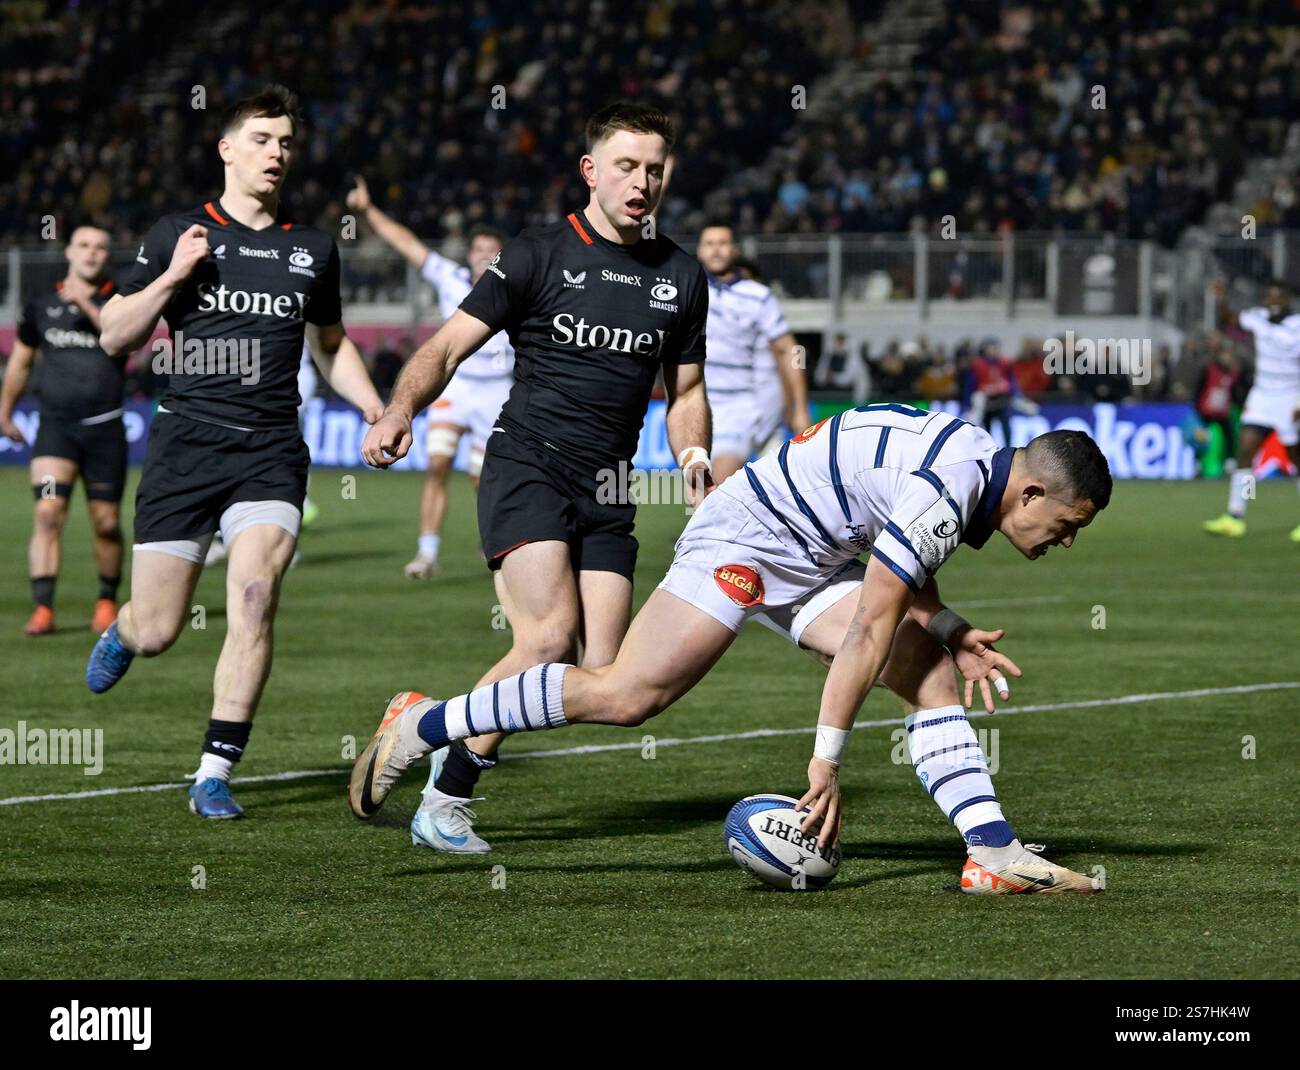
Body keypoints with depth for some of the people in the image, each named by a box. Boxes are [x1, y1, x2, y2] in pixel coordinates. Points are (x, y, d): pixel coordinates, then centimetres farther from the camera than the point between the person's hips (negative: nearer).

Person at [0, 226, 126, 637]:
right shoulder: (41, 306, 9)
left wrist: (86, 305, -27)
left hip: (105, 429, -1)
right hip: (55, 426, 1)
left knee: (106, 523, 4)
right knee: (47, 513, -15)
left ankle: (107, 602, 25)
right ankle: (42, 609, -17)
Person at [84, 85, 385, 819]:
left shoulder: (313, 249, 13)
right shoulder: (180, 234, 5)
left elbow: (331, 344, 27)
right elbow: (114, 337, 6)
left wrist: (372, 405, 10)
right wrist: (172, 277, -9)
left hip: (270, 453, 1)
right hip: (187, 446, -1)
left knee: (255, 599, -19)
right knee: (158, 632, 0)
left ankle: (215, 773, -11)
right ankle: (122, 634, 40)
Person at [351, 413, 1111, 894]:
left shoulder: (975, 462, 4)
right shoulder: (943, 498, -27)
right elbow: (868, 632, -26)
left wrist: (949, 632, 8)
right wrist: (827, 759, -23)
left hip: (810, 563, 10)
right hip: (743, 541, -10)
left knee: (932, 677, -4)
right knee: (626, 695, -17)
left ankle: (995, 854, -9)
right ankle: (422, 725, -8)